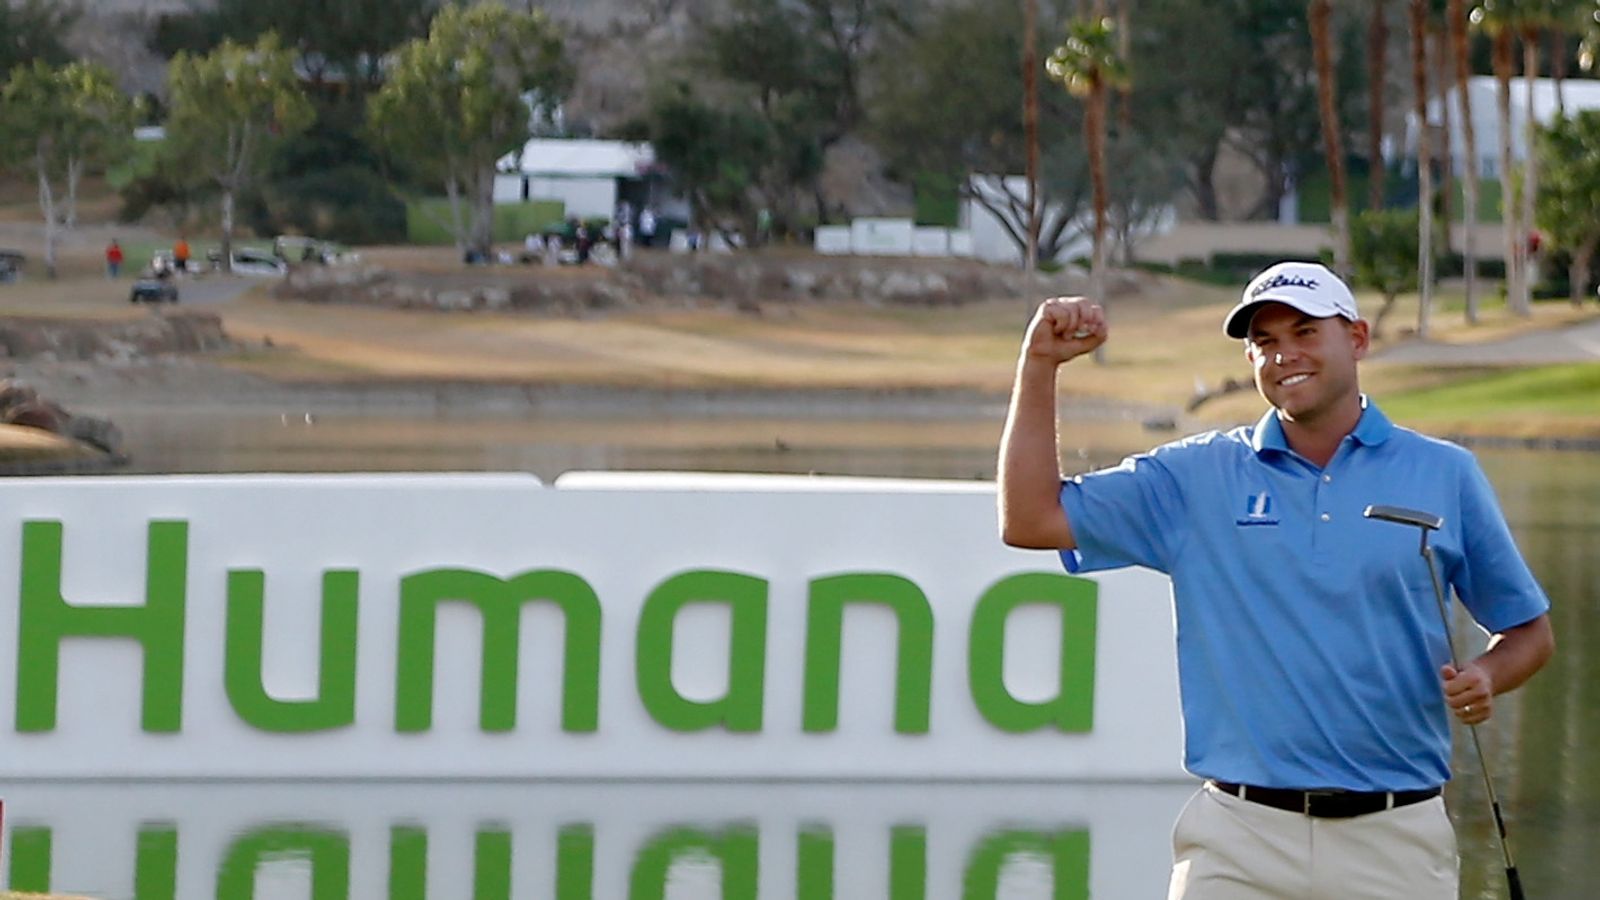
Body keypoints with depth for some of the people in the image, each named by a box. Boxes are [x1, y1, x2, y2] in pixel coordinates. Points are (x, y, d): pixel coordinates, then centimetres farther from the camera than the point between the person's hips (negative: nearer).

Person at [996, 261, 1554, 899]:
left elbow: (1529, 630, 15)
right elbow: (1031, 520, 7)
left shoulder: (1445, 475, 8)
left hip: (1396, 844, 0)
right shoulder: (1199, 476, 9)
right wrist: (1041, 364, 2)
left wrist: (1485, 678, -7)